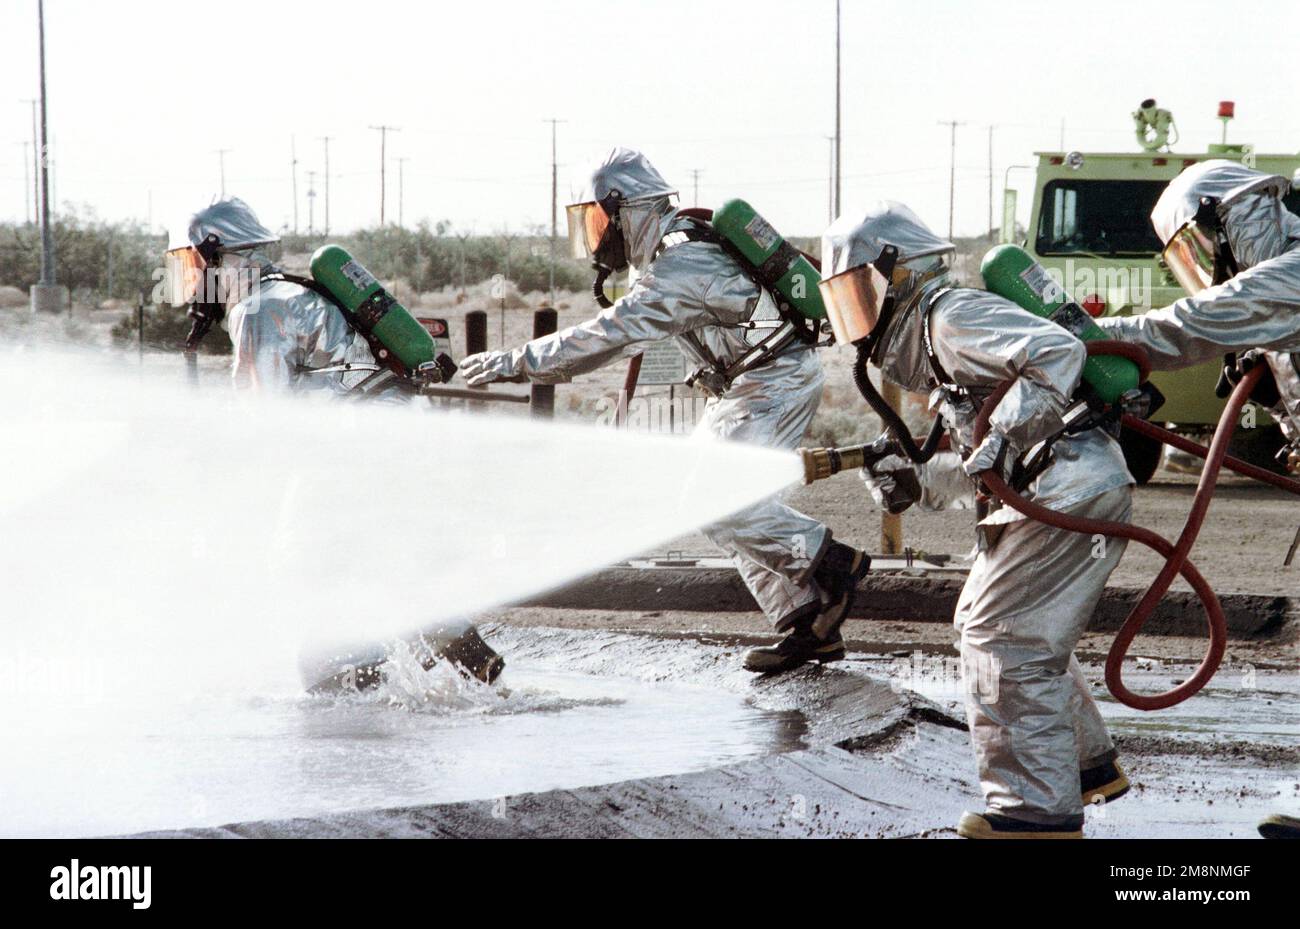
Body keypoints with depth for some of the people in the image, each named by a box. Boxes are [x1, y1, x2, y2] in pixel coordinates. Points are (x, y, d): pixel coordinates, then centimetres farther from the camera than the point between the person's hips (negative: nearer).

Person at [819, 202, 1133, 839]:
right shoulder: (926, 349, 20)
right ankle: (1089, 766, 33)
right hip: (1043, 498, 11)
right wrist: (912, 480, 3)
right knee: (986, 624, 22)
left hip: (1069, 494, -11)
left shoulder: (953, 317, -12)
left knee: (1003, 638, -9)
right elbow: (979, 473, 19)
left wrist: (1002, 439, -26)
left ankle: (1037, 809, -7)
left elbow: (1058, 353, -25)